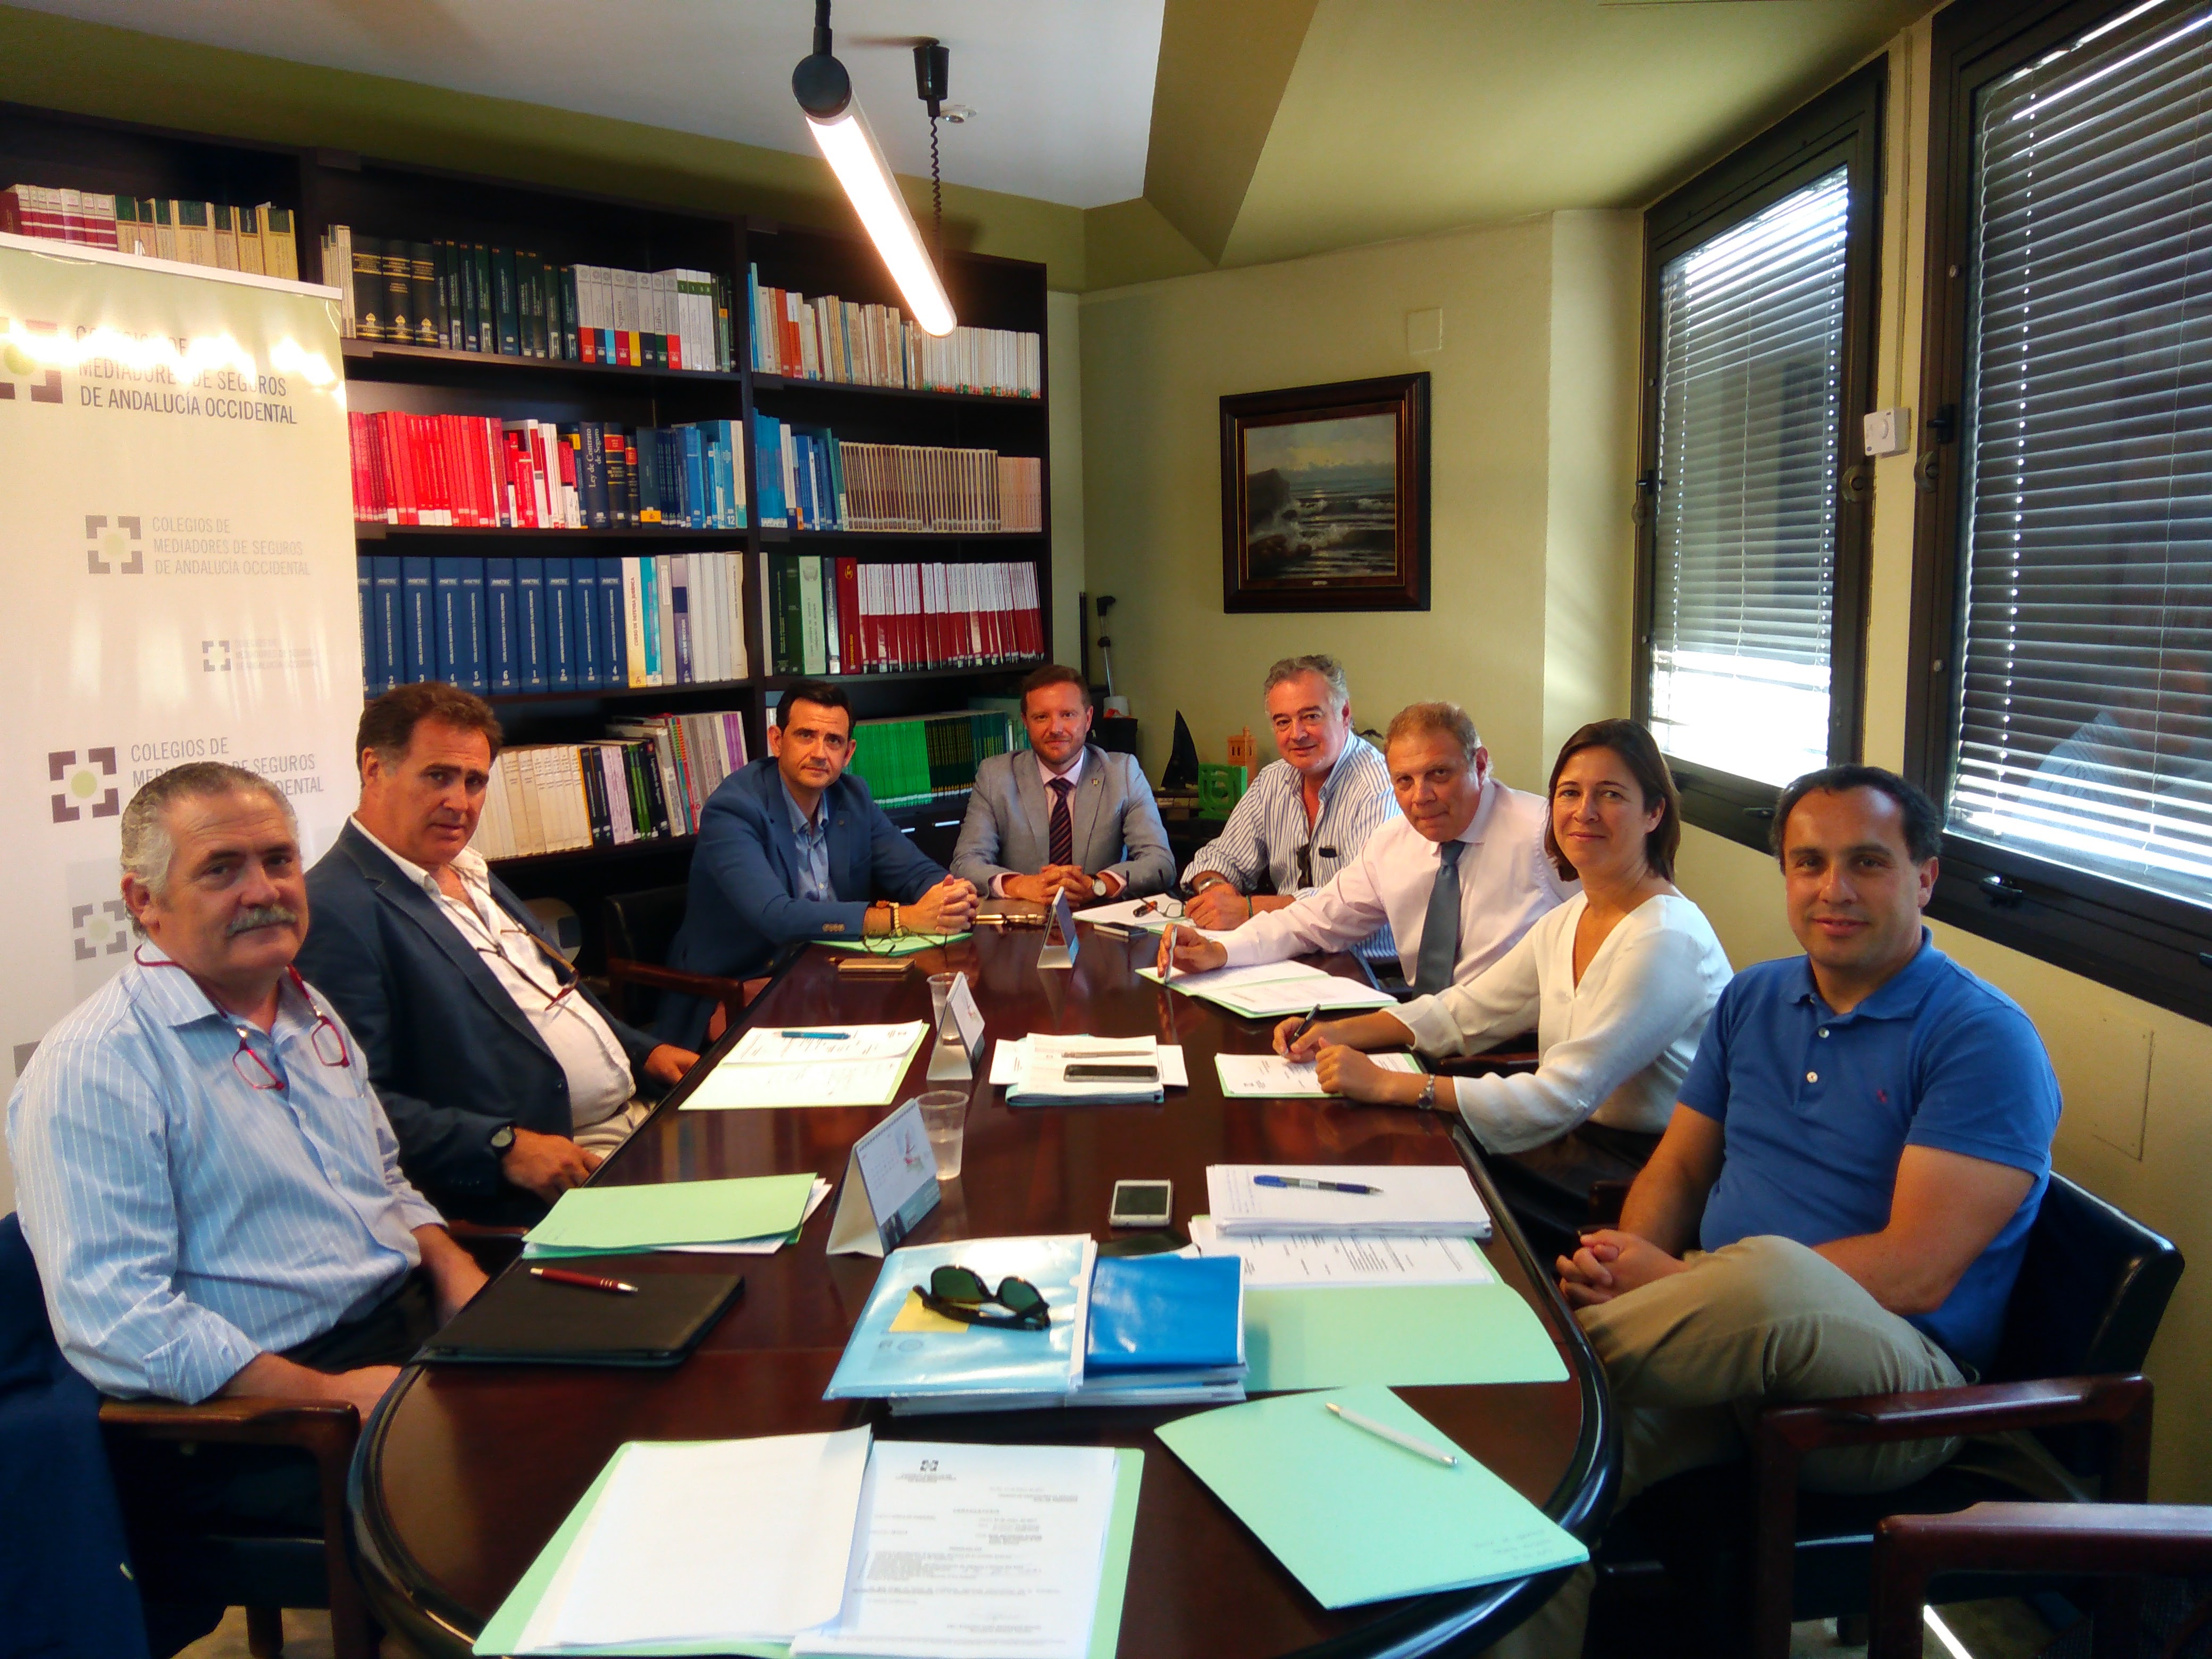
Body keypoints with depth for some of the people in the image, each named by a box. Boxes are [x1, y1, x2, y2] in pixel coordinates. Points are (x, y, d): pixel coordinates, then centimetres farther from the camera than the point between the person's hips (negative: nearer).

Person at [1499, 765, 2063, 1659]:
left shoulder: (1985, 1039, -7)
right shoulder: (1752, 1000, 13)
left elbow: (1917, 1275, -15)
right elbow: (1678, 1169, 16)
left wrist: (1678, 1279, -17)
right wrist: (1629, 1260, -8)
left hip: (1899, 1375, -4)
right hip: (1730, 1345, 5)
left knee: (1769, 1267, -39)